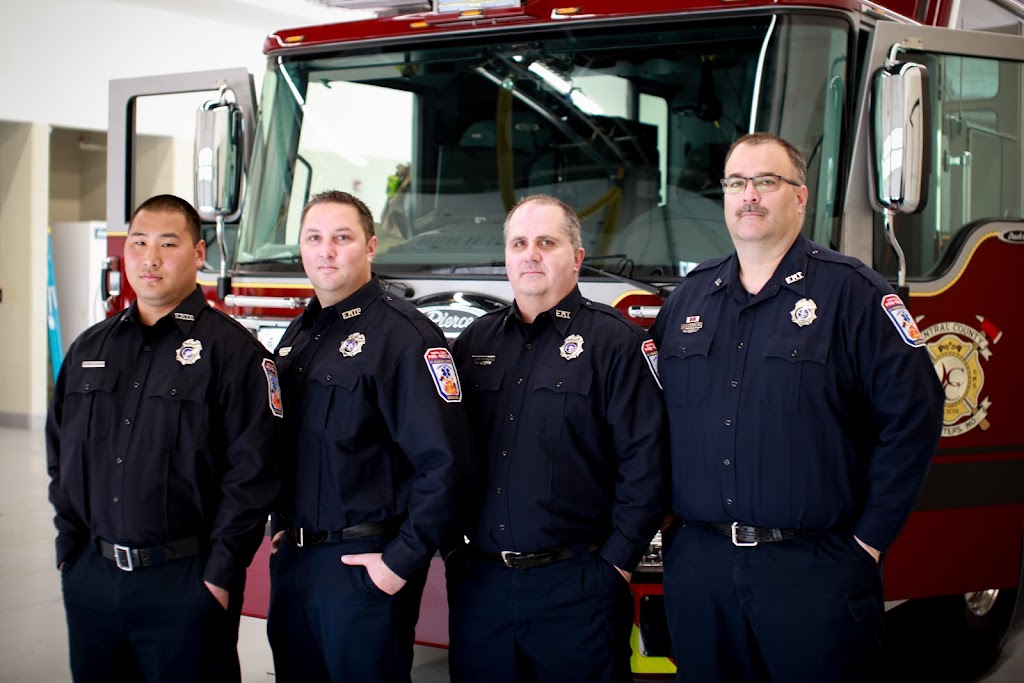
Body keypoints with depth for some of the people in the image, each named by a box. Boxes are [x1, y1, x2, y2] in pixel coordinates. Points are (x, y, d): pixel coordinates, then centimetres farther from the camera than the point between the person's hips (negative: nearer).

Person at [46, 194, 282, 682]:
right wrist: (69, 550, 9)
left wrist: (220, 576, -14)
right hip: (89, 578, 5)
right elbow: (60, 456, 16)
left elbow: (252, 472, -12)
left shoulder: (232, 350, -7)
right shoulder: (90, 348, 11)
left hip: (185, 581, -5)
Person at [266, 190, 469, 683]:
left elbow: (442, 460, -21)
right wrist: (282, 527, 12)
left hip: (364, 565, -7)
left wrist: (403, 560, -19)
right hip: (293, 559, 7)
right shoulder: (297, 335, 11)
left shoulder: (402, 335, -14)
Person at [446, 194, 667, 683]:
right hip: (478, 583, 5)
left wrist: (617, 561, -10)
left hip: (577, 587, -4)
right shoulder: (474, 342, 11)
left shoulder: (614, 341, -5)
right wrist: (450, 546, 8)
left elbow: (644, 461, -9)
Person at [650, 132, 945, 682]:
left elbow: (913, 414, -8)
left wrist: (870, 538, -8)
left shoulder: (851, 292, -4)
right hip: (698, 568, 4)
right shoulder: (690, 295, 11)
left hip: (814, 573, -4)